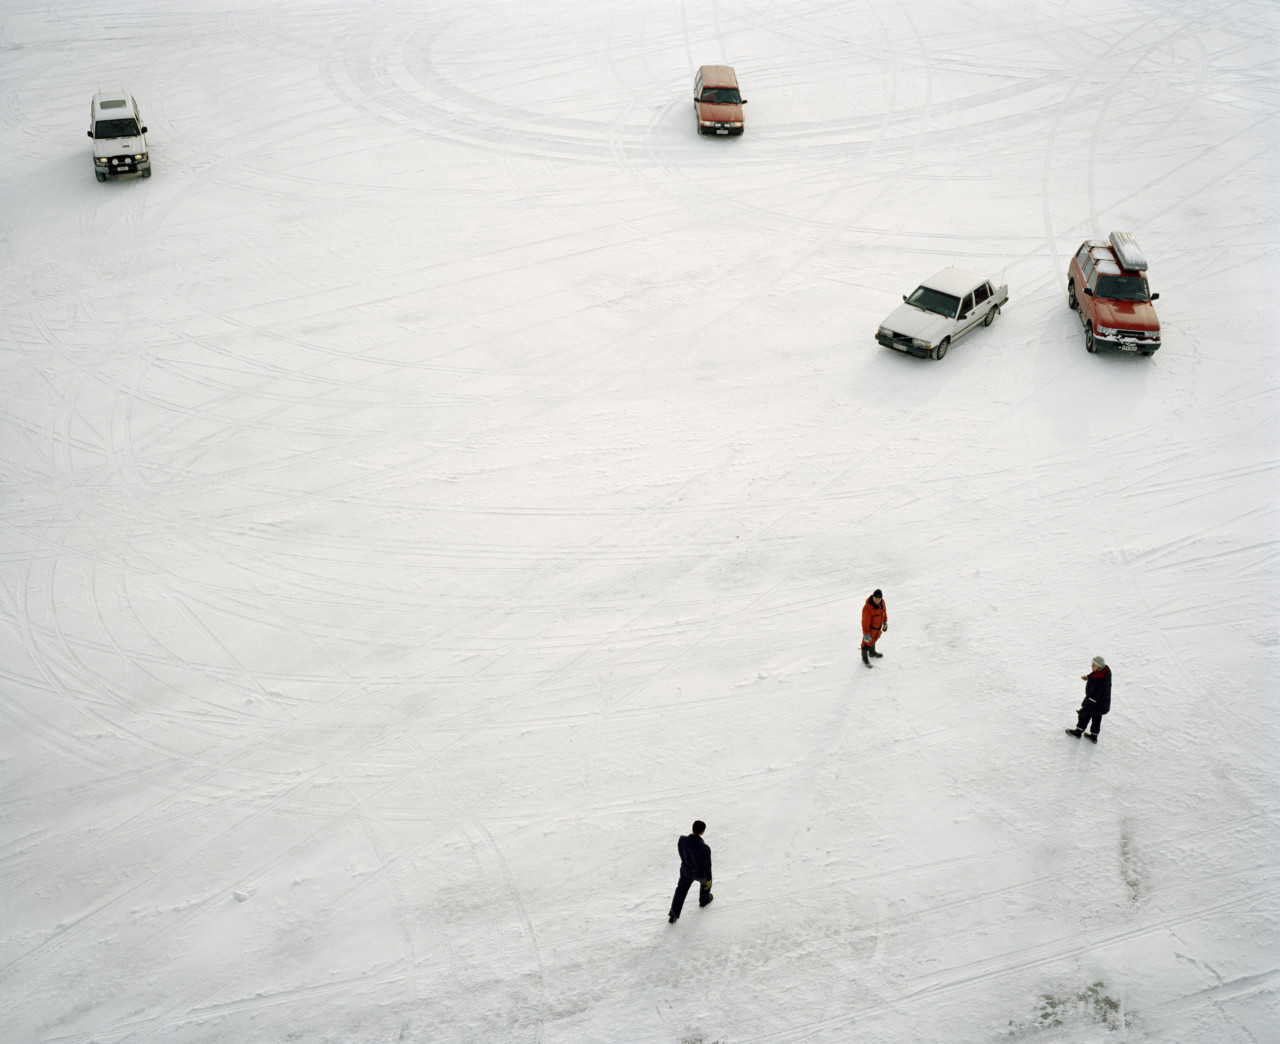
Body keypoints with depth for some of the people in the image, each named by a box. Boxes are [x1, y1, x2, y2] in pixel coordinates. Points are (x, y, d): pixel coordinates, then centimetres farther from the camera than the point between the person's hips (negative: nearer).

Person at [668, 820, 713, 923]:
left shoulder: (682, 841, -28)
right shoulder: (705, 848, -40)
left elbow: (681, 854, -6)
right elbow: (707, 866, -24)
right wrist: (708, 879, -4)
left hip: (685, 871, 3)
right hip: (700, 873, -3)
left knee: (681, 890, 27)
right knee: (705, 882, 34)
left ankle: (673, 915, 28)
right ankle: (704, 900, 61)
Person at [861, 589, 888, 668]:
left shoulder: (882, 602, -16)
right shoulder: (867, 608, -38)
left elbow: (884, 611, 5)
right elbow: (865, 623, -29)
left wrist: (885, 622, 16)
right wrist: (866, 634, -22)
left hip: (878, 628, 7)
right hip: (870, 628, -7)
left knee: (873, 640, 31)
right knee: (867, 642, 14)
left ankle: (872, 652, 58)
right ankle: (864, 659, 38)